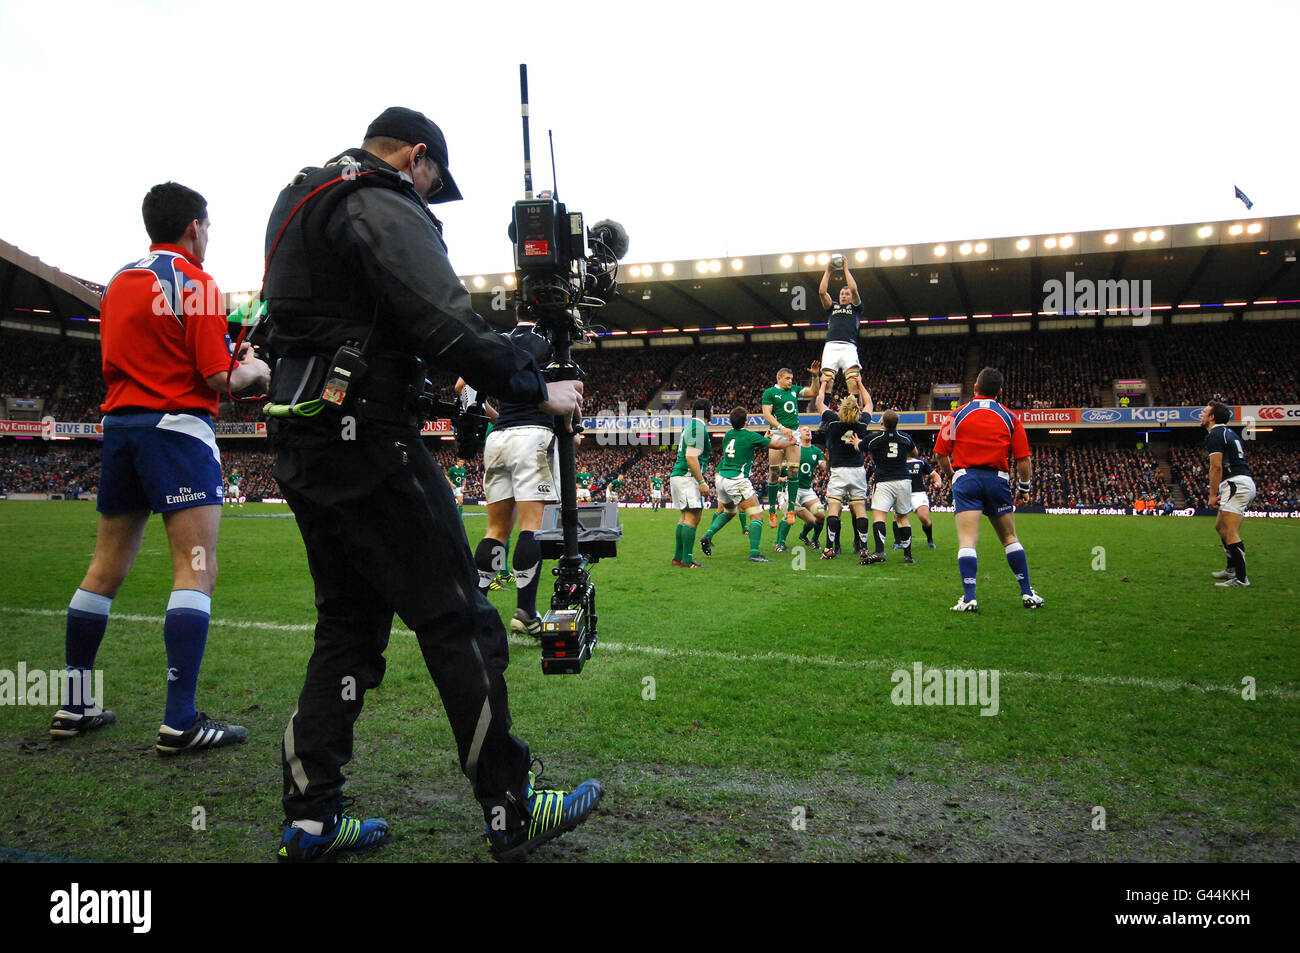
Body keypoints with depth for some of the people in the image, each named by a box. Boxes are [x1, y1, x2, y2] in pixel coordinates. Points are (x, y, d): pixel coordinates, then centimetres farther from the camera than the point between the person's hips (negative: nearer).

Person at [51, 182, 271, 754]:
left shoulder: (118, 283, 16)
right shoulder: (195, 283, -6)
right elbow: (218, 378, -13)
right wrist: (254, 372, 8)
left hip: (119, 427, 8)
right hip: (176, 428, -8)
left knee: (105, 570, 14)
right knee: (196, 572, -10)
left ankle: (73, 706, 21)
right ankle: (180, 722, -15)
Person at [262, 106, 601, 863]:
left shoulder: (300, 202, 22)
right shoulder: (385, 207, -10)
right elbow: (448, 327, -21)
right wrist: (537, 390, -11)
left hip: (305, 445, 10)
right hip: (368, 443, -10)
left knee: (349, 624, 14)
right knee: (460, 624, -4)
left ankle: (311, 819, 16)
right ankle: (514, 814, 4)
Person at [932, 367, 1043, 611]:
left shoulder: (957, 415, 5)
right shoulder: (1010, 418, 7)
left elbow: (940, 454, 5)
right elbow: (1024, 459, 4)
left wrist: (951, 475, 22)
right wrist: (1023, 488, 16)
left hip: (966, 479, -2)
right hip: (997, 480, 2)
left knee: (967, 540, -7)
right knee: (1010, 538, 14)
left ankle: (969, 598, -17)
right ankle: (1027, 594, 17)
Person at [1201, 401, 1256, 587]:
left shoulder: (1214, 434, -9)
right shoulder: (1229, 433, 21)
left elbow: (1216, 467, -16)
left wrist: (1213, 495, -14)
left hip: (1236, 484, -11)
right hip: (1246, 483, 11)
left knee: (1230, 533, -12)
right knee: (1220, 526, 20)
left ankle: (1241, 578, -13)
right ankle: (1232, 569, 26)